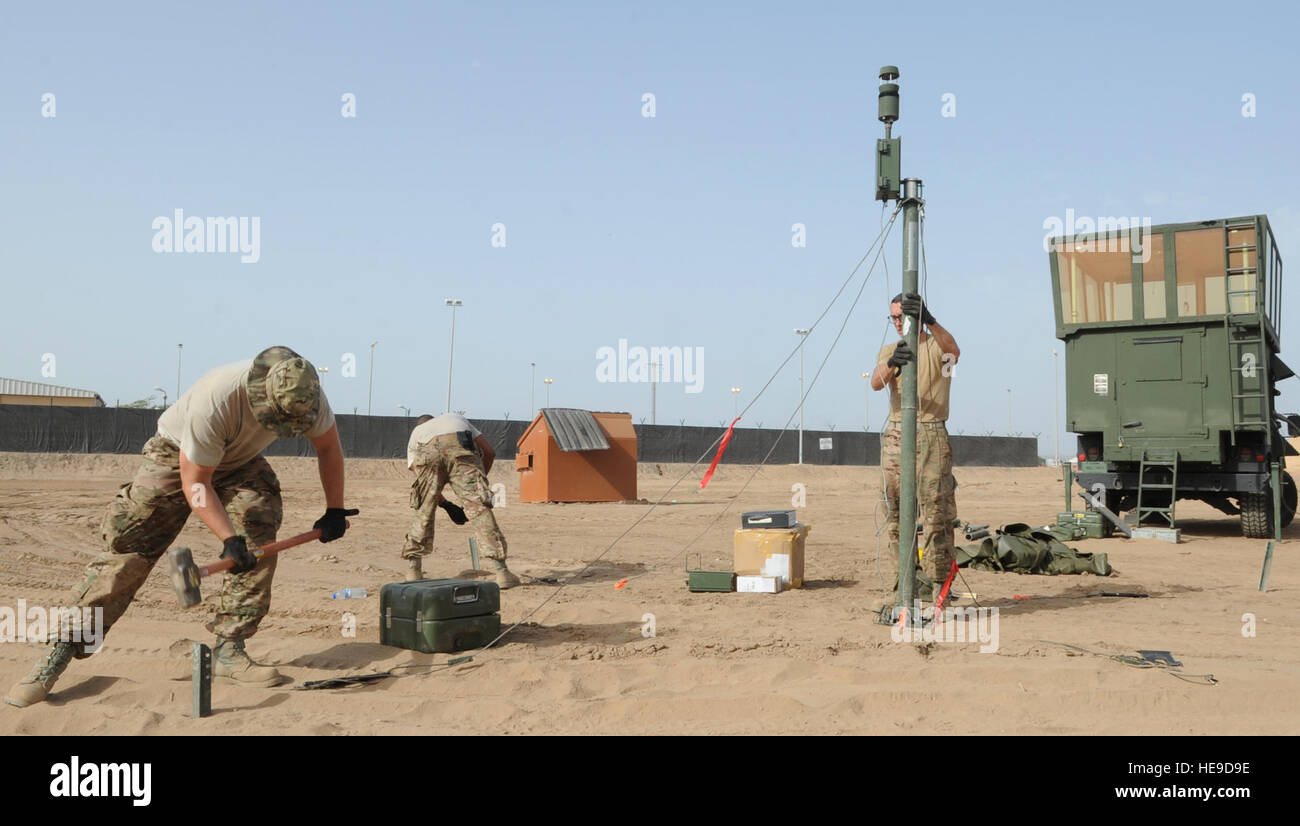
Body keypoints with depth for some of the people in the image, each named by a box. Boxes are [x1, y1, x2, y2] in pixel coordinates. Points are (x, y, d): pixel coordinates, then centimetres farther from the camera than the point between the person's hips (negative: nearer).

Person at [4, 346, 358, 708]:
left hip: (240, 463, 4)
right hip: (176, 457, -4)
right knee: (127, 548, -13)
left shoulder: (306, 396, -26)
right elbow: (194, 481, -29)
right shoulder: (214, 400, -40)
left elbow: (328, 447, -5)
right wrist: (229, 538, -34)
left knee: (258, 546, -16)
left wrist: (334, 510, -2)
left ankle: (228, 651, -7)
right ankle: (62, 648, -7)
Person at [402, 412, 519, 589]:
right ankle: (502, 572, -8)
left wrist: (447, 505, 33)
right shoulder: (457, 418, 44)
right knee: (479, 508, -2)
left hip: (428, 455, 1)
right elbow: (489, 452, 31)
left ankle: (414, 570, 25)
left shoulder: (416, 433, 42)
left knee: (423, 511, 19)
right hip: (460, 448, -1)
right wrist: (477, 484, 37)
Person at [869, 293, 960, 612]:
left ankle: (935, 586, -1)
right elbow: (876, 383, -6)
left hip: (932, 436, -4)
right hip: (896, 436, 4)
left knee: (937, 511, -7)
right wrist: (891, 363, -30)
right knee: (896, 514, 3)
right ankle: (898, 587, 7)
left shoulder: (936, 347, 4)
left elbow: (953, 351, -23)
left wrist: (929, 321, -40)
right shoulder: (888, 351, 15)